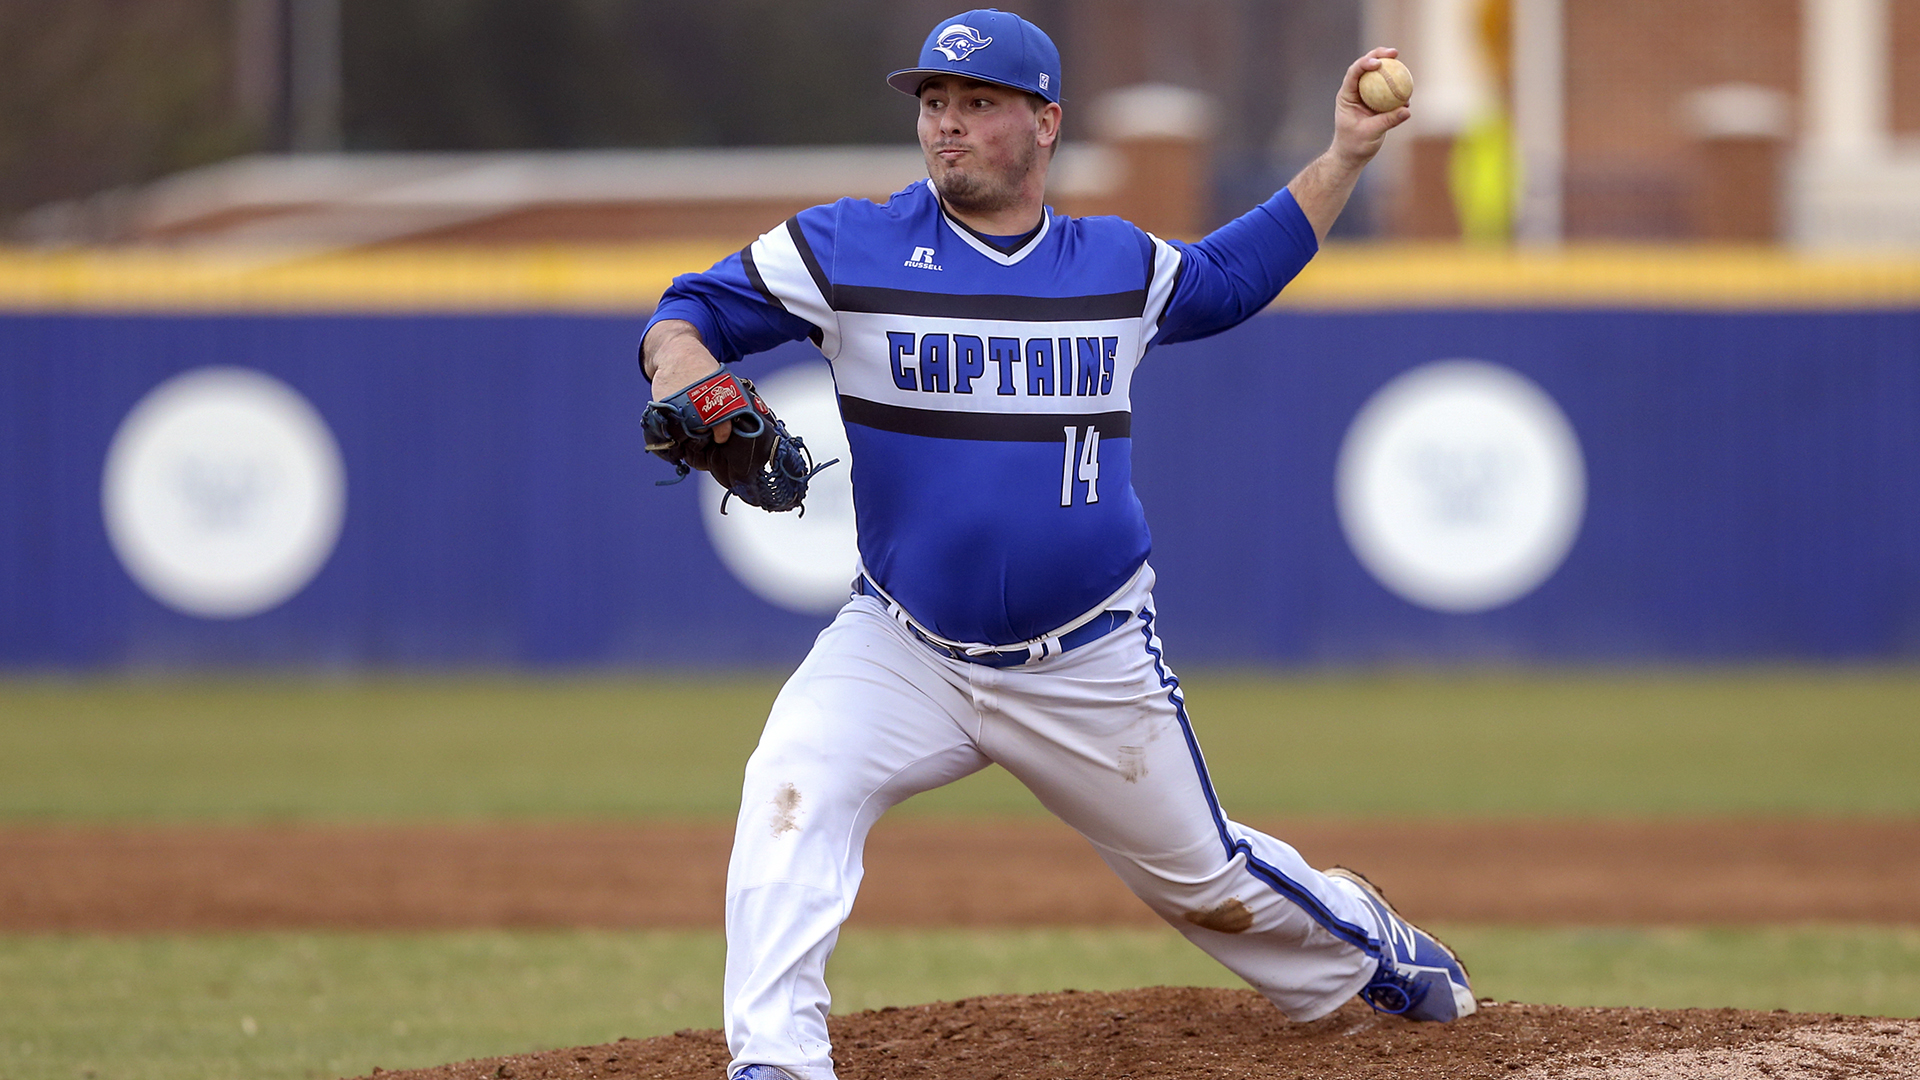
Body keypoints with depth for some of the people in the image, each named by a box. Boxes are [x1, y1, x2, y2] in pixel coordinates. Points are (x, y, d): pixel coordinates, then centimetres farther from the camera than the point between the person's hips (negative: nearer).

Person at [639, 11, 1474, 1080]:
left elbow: (1233, 277, 23)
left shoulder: (1122, 266, 2)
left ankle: (1371, 947, 43)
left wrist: (1346, 154, 16)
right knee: (795, 791, -29)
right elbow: (691, 312, -1)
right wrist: (683, 374, -25)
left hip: (1092, 665, 1)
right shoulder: (848, 249, -5)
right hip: (902, 654, -1)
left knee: (1206, 877, 12)